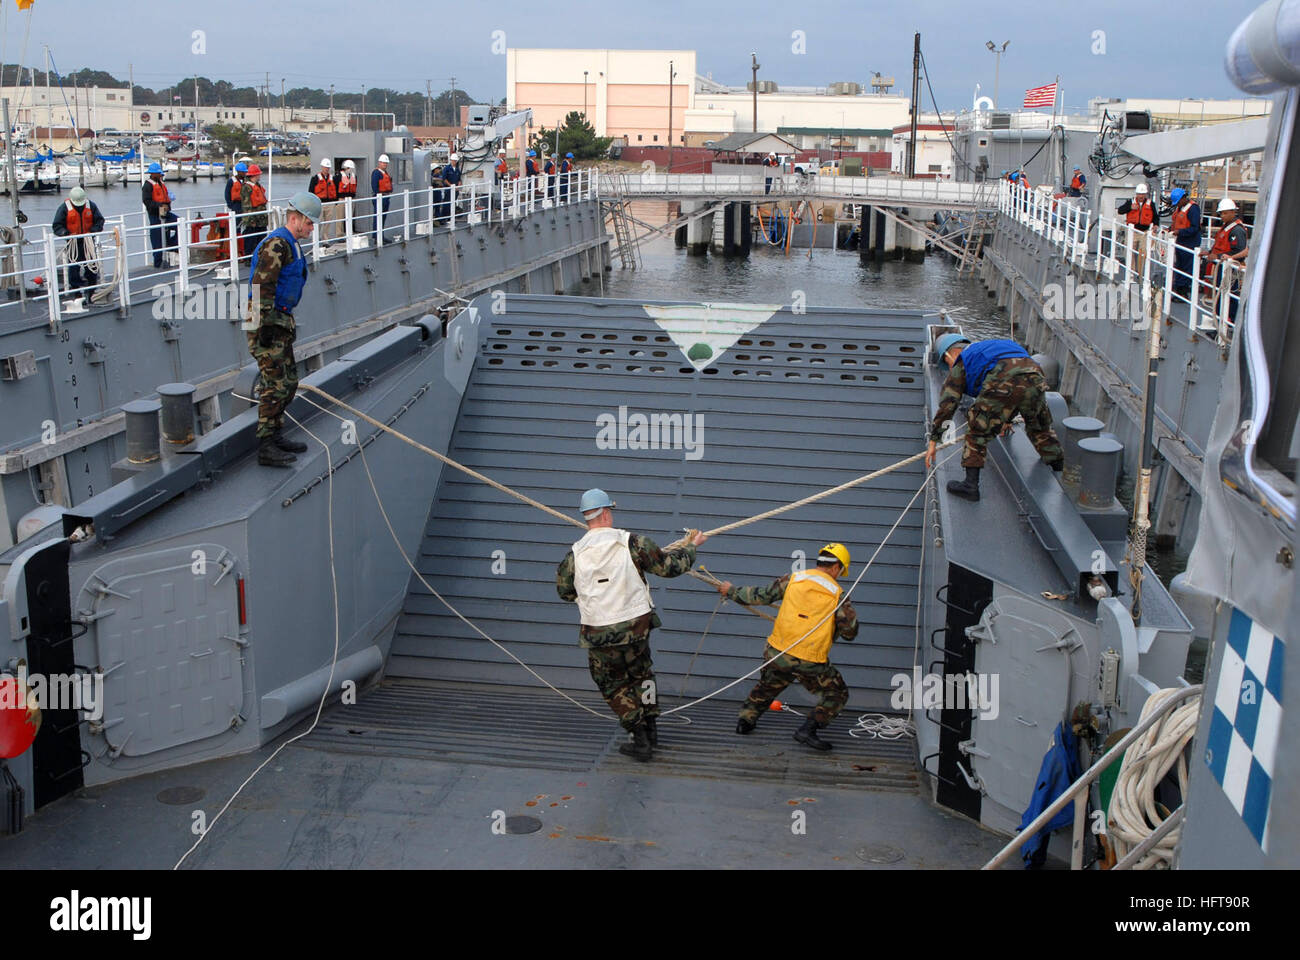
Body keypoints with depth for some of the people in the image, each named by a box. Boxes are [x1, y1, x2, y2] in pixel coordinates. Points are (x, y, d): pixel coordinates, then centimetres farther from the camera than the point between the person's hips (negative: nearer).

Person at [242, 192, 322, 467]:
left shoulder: (291, 244, 19)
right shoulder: (276, 244, -15)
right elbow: (262, 286, -21)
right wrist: (265, 326, -23)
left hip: (280, 322, 10)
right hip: (266, 322, -10)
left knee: (289, 381, 14)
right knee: (276, 384, -10)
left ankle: (276, 436, 25)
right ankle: (265, 448, -7)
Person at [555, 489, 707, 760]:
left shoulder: (574, 555, -4)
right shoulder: (632, 543, -9)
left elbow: (564, 592, 11)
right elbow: (670, 566, -3)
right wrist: (691, 545, 15)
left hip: (598, 634, 0)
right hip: (635, 626, 0)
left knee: (614, 686, 16)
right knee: (641, 674, 25)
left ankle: (641, 740, 13)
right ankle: (651, 728, 30)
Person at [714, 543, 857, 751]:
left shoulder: (793, 578, 3)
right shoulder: (837, 594, -2)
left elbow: (760, 596, 8)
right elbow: (850, 631, -4)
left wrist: (731, 591, 23)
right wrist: (831, 628, 19)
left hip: (778, 654, 4)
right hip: (812, 662, -4)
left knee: (767, 686, 30)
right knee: (837, 694, 12)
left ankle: (745, 718, 33)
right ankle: (808, 729, -3)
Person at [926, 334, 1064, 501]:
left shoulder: (960, 366, 24)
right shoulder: (986, 349, 43)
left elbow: (947, 405, 18)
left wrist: (933, 441, 24)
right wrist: (1006, 419, 68)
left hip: (1004, 383, -6)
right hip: (1035, 377, 6)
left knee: (978, 431, 9)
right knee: (1039, 428, 28)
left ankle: (971, 484, 4)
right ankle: (1062, 470, 38)